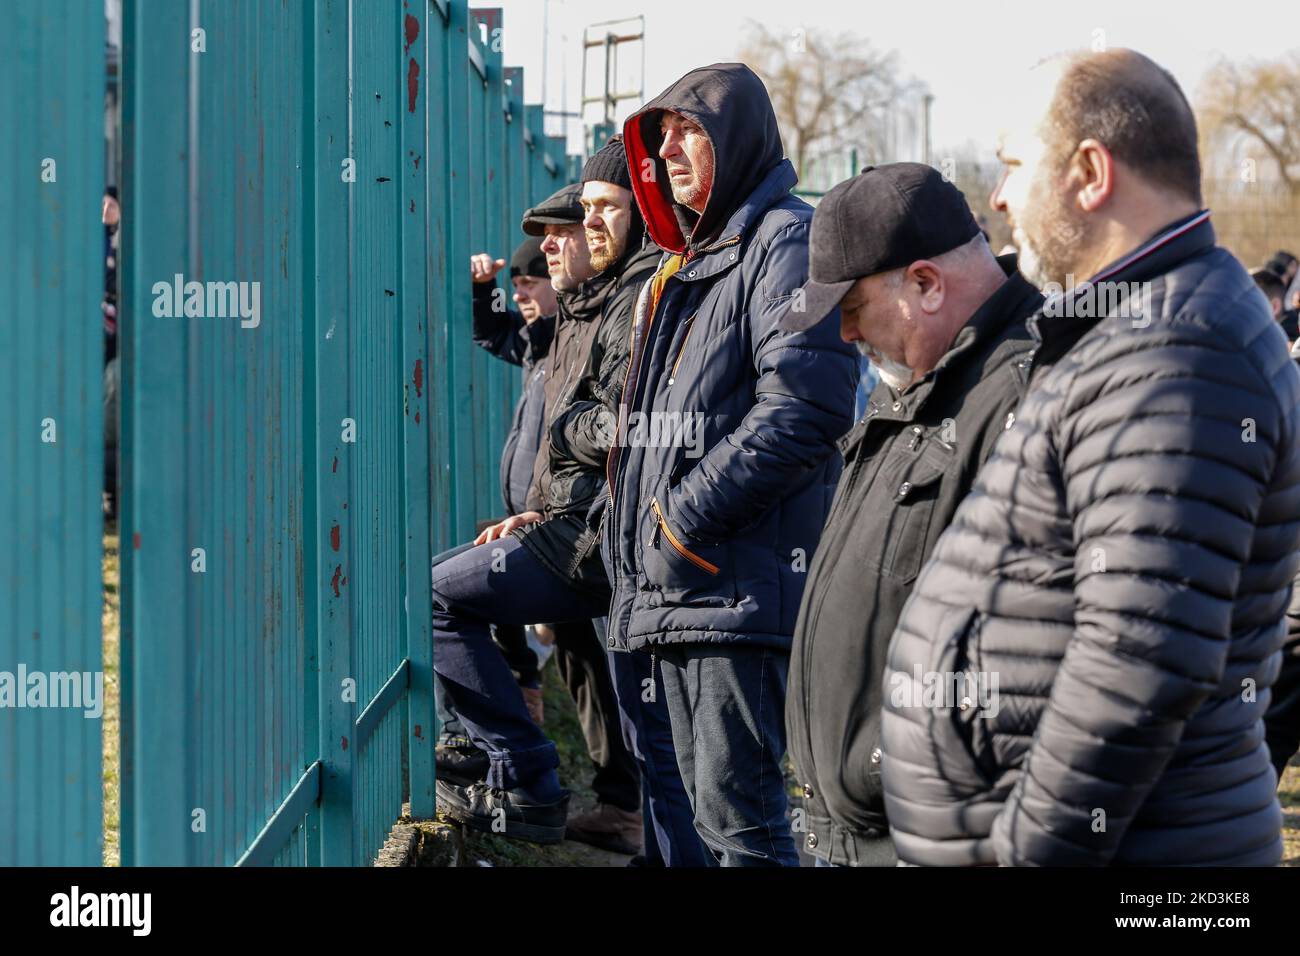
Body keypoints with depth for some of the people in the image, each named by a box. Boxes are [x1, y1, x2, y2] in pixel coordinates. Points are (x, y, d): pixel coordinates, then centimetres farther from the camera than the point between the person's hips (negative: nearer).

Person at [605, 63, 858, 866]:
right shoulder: (687, 263, 23)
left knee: (740, 814, -11)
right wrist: (632, 544, 15)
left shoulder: (786, 241, -7)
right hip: (676, 589, 10)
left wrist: (685, 520, -18)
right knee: (711, 808, 13)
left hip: (744, 584, -10)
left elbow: (805, 404, -21)